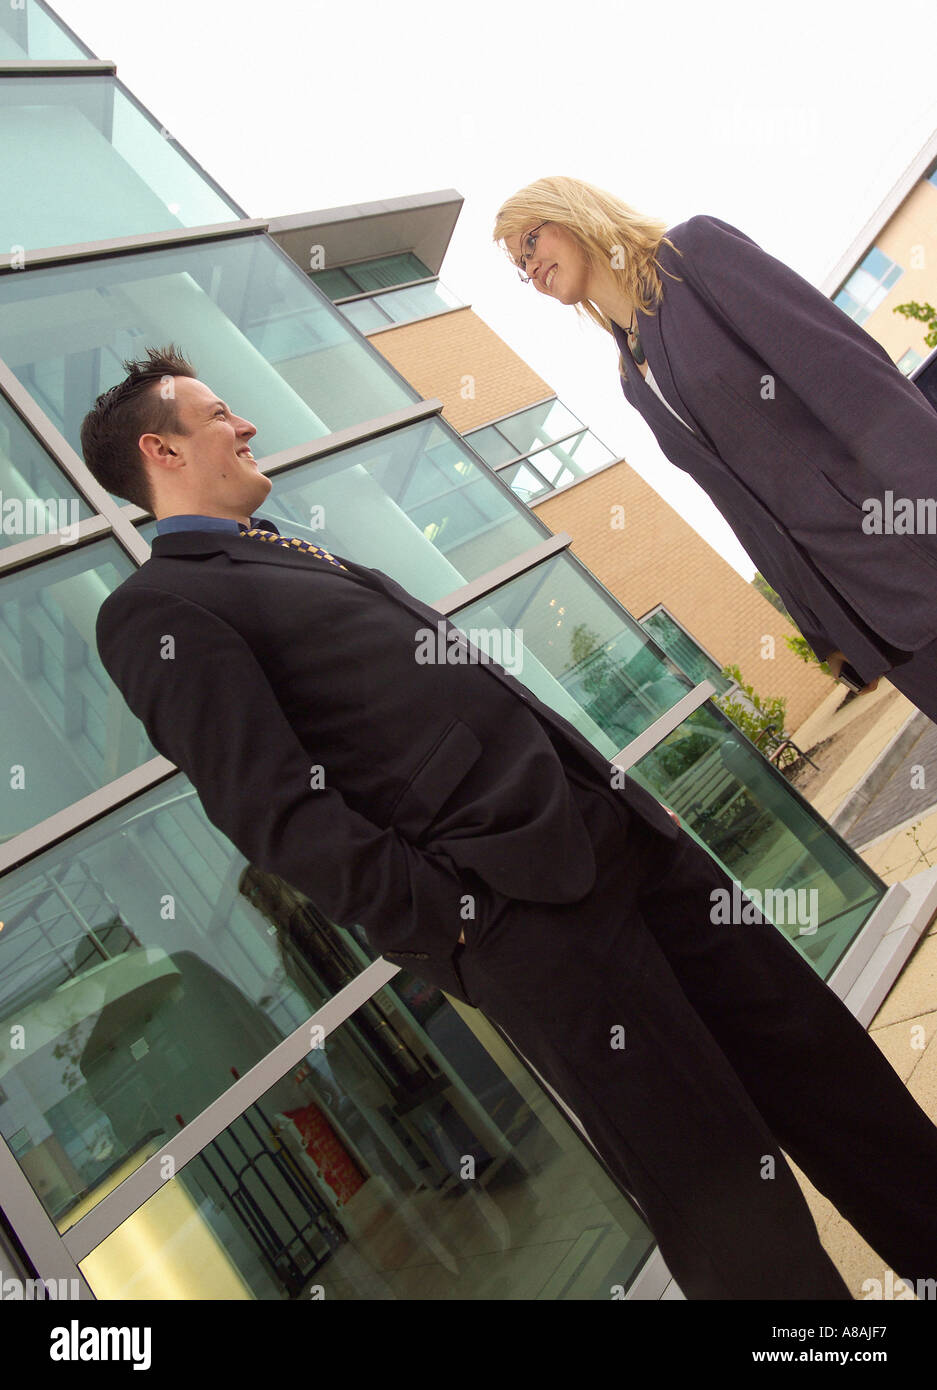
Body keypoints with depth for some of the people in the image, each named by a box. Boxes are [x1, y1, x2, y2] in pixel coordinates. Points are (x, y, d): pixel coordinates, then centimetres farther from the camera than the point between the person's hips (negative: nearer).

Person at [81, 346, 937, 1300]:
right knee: (728, 1200, -1)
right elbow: (276, 812, -14)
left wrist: (613, 787, 16)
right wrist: (450, 926, -15)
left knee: (822, 1058, 15)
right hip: (513, 905, -8)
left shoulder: (297, 554, 25)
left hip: (613, 824, 9)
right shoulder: (156, 610, -2)